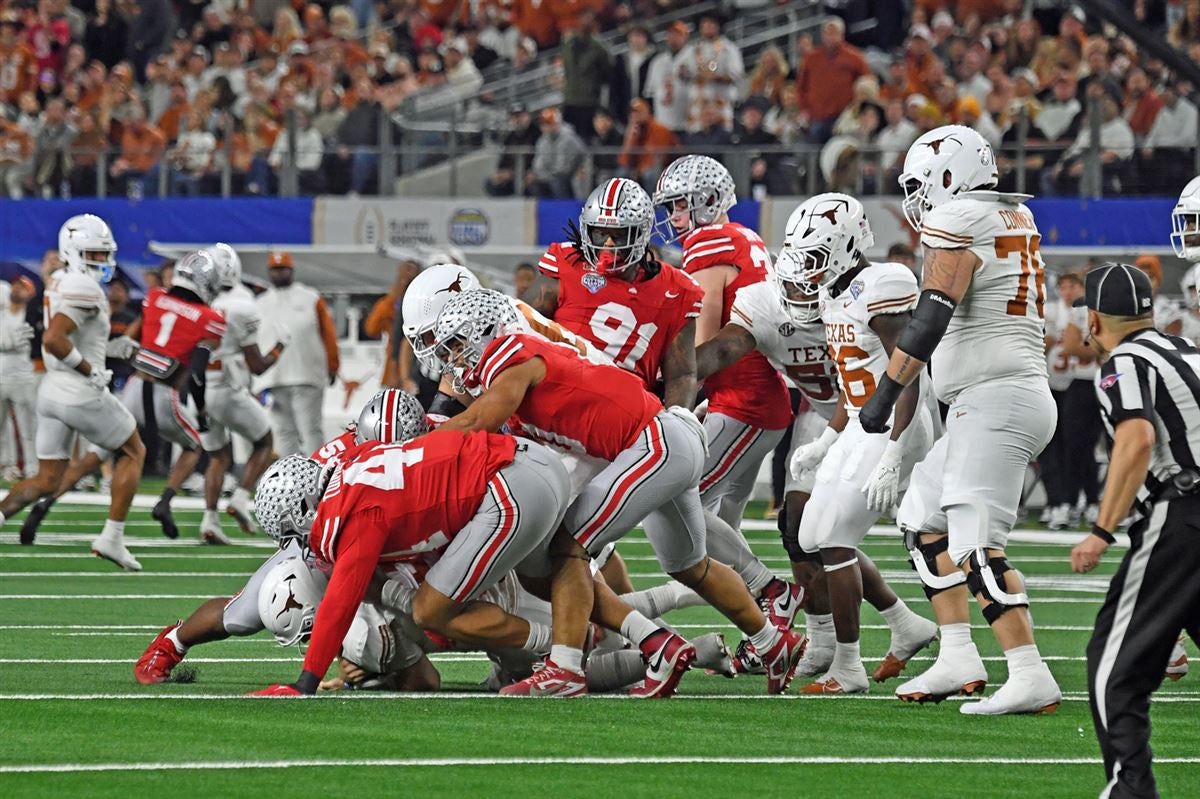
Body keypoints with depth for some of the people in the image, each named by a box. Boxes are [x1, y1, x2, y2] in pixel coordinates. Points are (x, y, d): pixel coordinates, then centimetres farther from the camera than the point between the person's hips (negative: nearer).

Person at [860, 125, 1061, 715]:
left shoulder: (958, 224, -11)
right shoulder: (1016, 219, 16)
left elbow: (930, 318, -20)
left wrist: (886, 392, -20)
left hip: (995, 401, -10)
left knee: (976, 548, -16)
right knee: (922, 521, 18)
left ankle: (1031, 680, -21)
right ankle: (958, 660, 16)